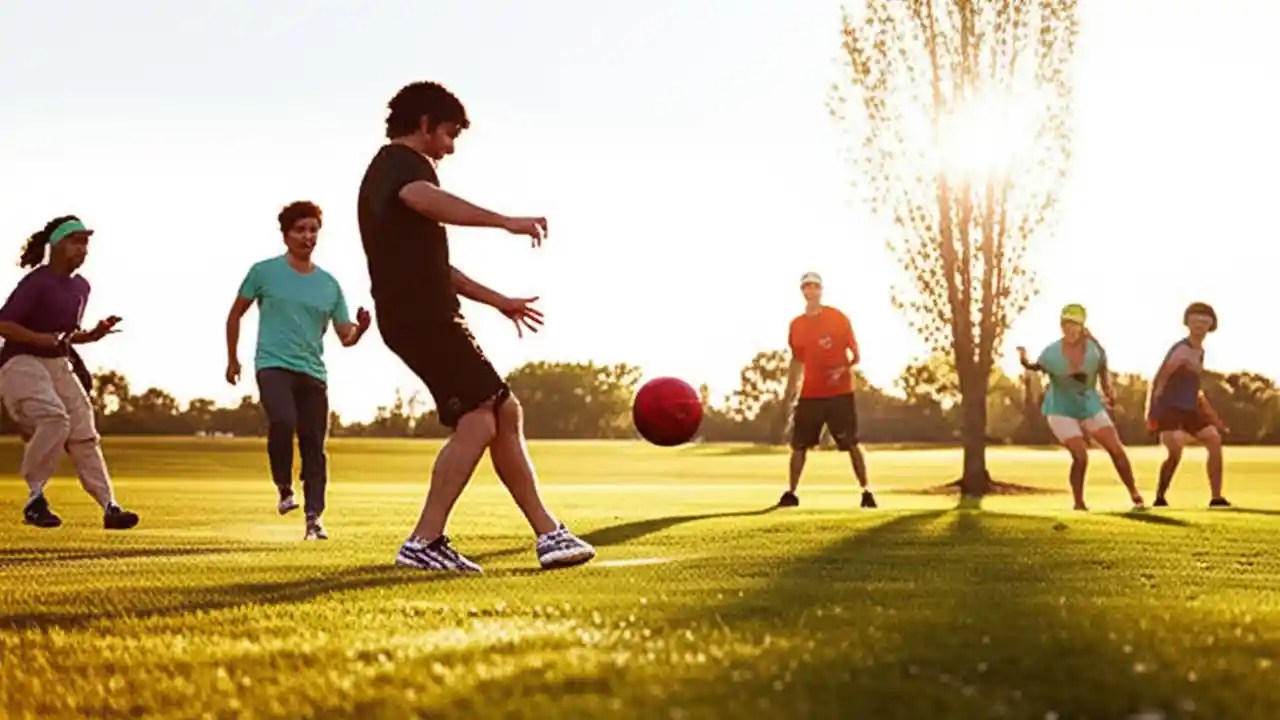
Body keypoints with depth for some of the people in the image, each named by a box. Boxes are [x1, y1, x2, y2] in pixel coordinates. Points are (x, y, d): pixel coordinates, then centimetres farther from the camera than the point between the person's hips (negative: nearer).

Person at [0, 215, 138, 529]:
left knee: (84, 433, -2)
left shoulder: (81, 286, 11)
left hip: (60, 366, 8)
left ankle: (110, 507, -6)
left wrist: (93, 335, 3)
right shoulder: (37, 282, -14)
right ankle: (35, 499, -15)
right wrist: (38, 338, -30)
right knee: (55, 420, -27)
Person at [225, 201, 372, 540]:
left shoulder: (329, 284, 12)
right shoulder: (264, 272, 3)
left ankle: (314, 518, 7)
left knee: (314, 446, 1)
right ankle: (284, 489, -7)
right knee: (283, 421, -29)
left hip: (313, 373, 4)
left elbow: (346, 337, 11)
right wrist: (232, 358, 11)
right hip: (273, 365, -4)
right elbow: (236, 314, 13)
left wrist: (360, 328, -11)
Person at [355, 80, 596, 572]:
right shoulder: (402, 162, -5)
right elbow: (423, 198, -33)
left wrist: (499, 301, 33)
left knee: (505, 413, 8)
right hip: (422, 318, -11)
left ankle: (547, 533, 8)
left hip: (426, 318, 11)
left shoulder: (392, 170, 27)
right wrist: (506, 222, -41)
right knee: (477, 421, -17)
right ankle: (424, 542, -15)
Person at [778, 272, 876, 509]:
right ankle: (791, 493, 11)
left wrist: (845, 368, -21)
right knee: (798, 444, 2)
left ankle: (866, 491, 1)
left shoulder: (838, 318, -3)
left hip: (840, 393, -3)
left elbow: (855, 354, -1)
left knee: (852, 443, -4)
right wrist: (789, 394, 13)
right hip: (810, 395, 3)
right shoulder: (797, 325, 8)